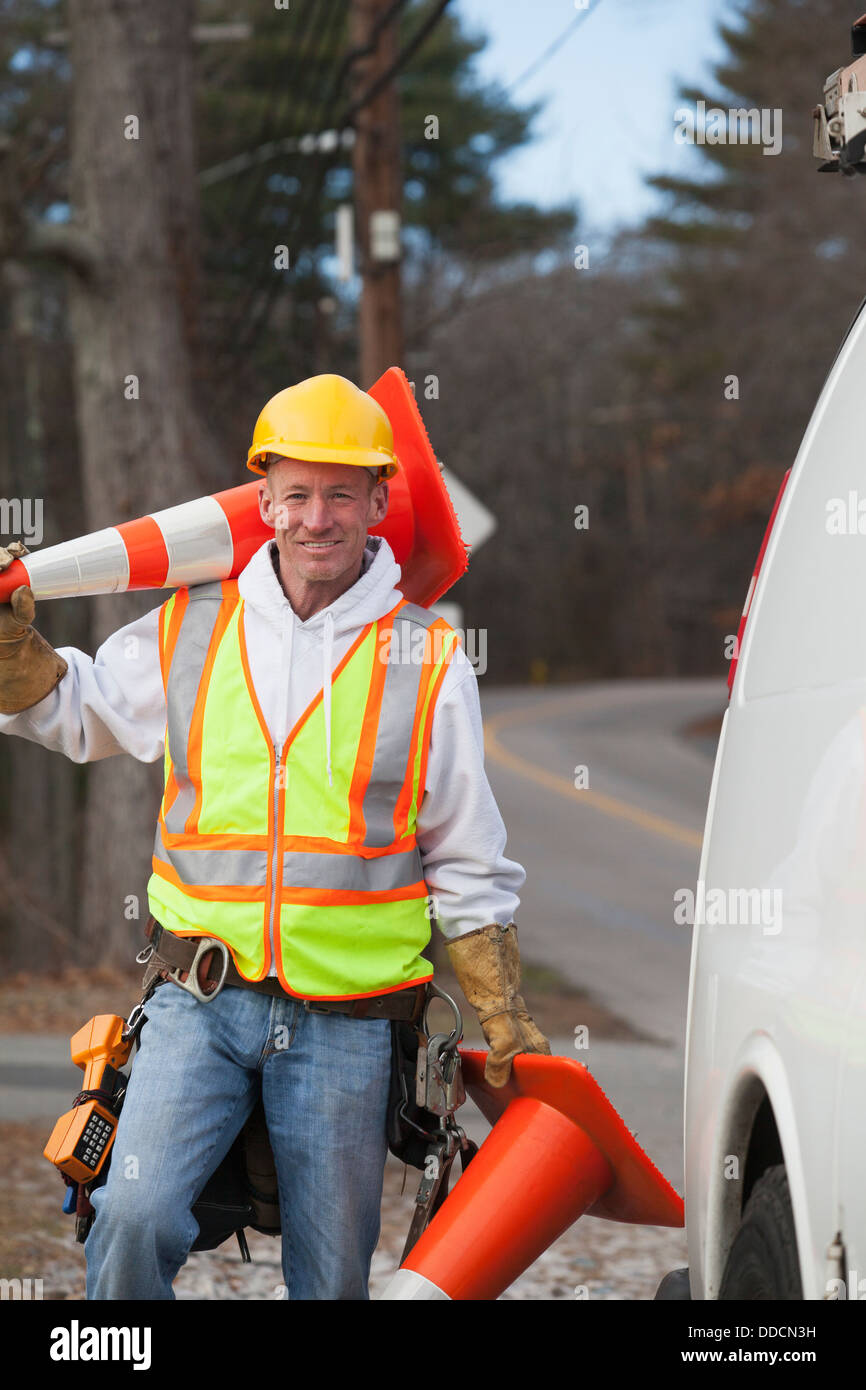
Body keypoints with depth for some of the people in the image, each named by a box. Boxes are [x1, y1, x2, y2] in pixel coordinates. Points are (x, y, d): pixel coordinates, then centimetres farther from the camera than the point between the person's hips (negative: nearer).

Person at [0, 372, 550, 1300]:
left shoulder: (427, 658, 4)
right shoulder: (191, 629, 6)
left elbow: (466, 866, 9)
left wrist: (503, 1019, 7)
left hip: (345, 1024, 0)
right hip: (201, 1003, 0)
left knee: (331, 1277, 5)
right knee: (134, 1217, -20)